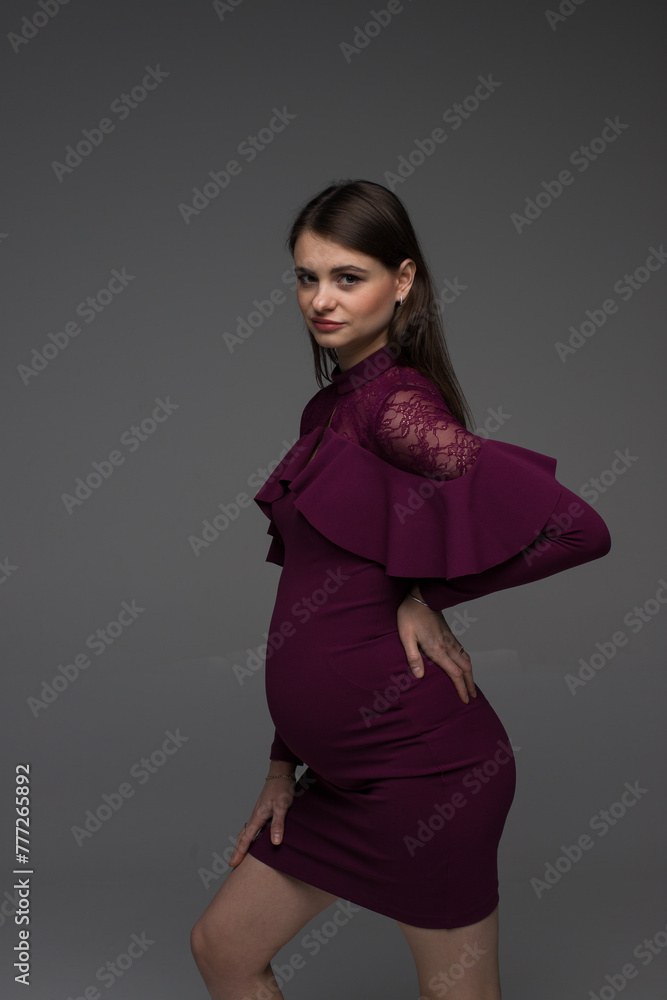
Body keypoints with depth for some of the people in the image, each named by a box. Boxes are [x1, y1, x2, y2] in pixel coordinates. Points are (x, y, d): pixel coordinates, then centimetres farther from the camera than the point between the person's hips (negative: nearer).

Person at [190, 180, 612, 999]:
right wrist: (284, 765, 15)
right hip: (348, 768, 9)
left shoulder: (396, 405, -16)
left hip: (421, 762, -9)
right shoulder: (328, 408, 11)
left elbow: (574, 528, -27)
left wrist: (428, 596, -14)